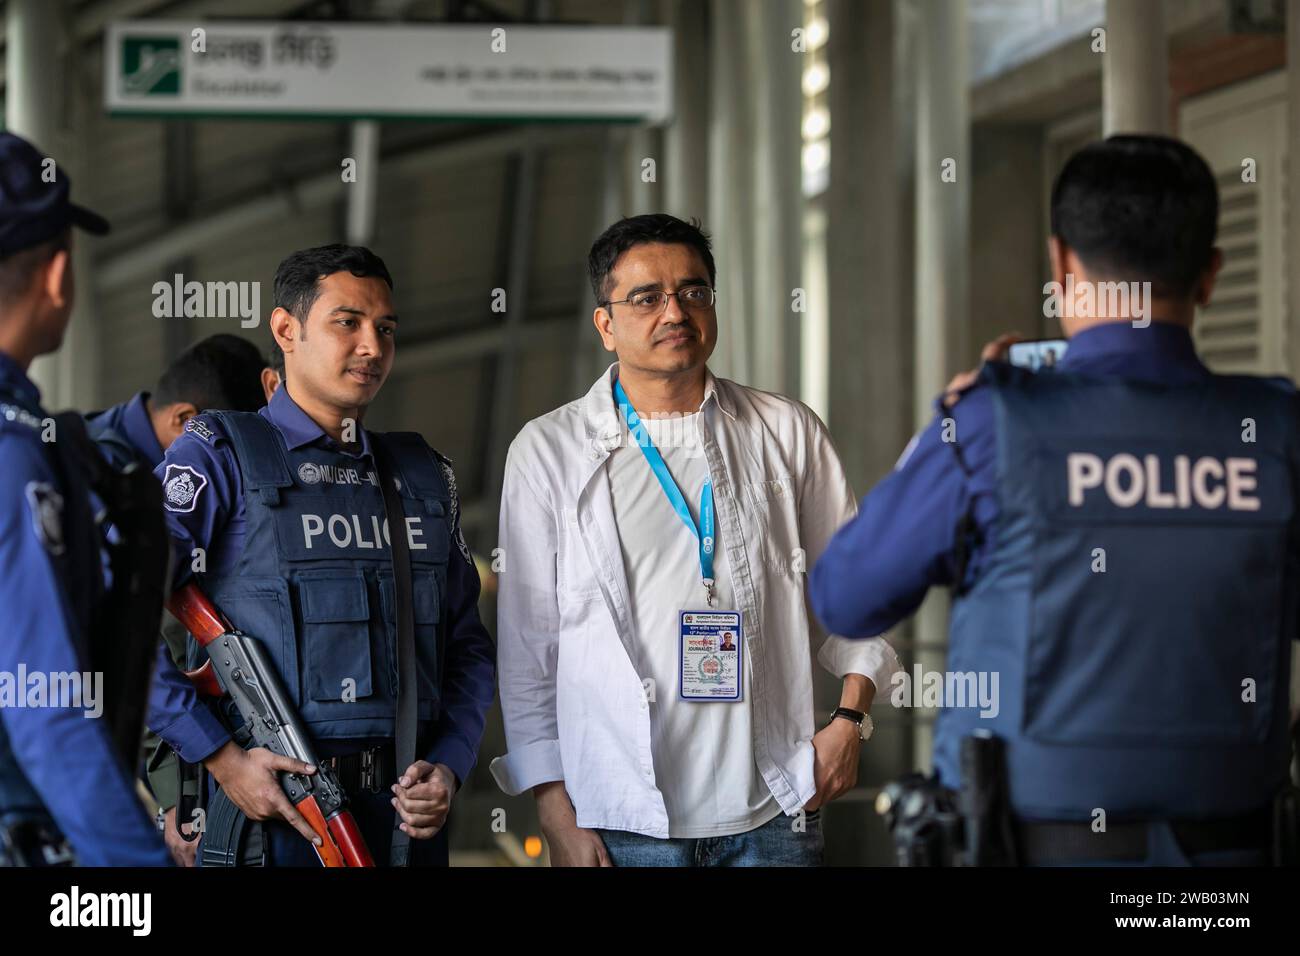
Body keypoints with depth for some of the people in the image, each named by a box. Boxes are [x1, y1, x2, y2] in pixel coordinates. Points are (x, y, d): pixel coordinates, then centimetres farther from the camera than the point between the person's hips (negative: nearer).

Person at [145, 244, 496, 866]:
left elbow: (468, 646, 16)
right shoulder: (219, 457, -2)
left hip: (408, 816, 5)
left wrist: (448, 767, -1)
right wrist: (221, 757, -15)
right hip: (270, 807, -5)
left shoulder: (423, 477, 14)